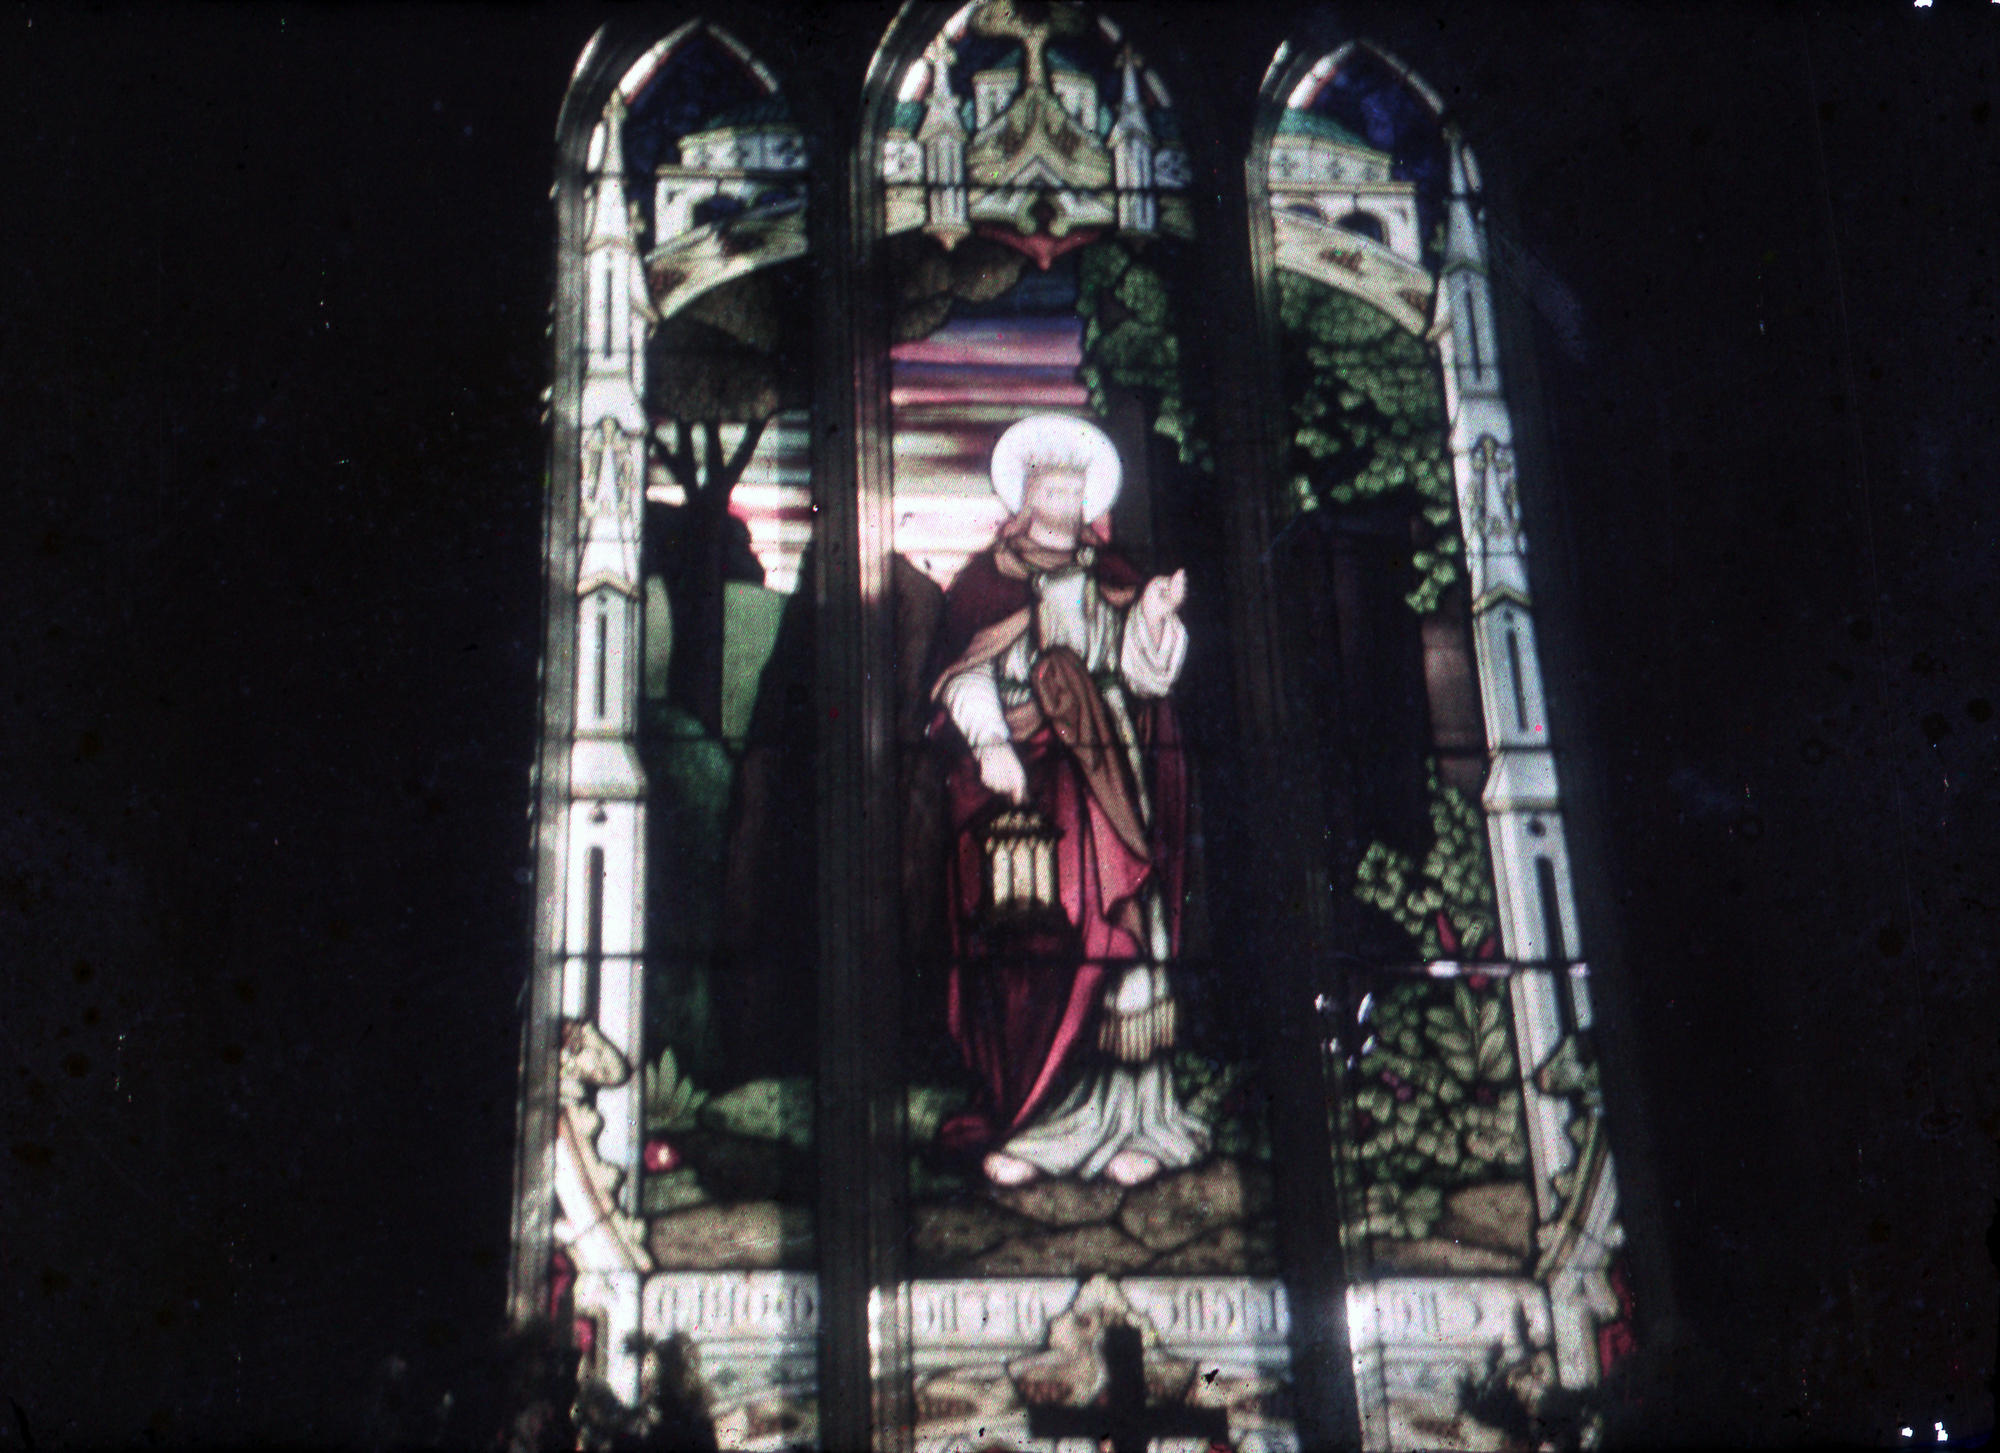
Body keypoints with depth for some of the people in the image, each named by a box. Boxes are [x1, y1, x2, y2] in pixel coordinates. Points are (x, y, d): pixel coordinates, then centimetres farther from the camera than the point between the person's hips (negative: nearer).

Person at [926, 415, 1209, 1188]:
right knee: (1025, 944, -8)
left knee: (1115, 935, -6)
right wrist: (989, 744, -16)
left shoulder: (1112, 581, 16)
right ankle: (1021, 1121, -5)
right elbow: (964, 674, 0)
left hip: (1105, 784, 2)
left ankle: (1124, 1119, -4)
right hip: (1019, 783, -2)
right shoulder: (988, 579, 10)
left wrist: (1156, 619, -11)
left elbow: (1149, 675, 7)